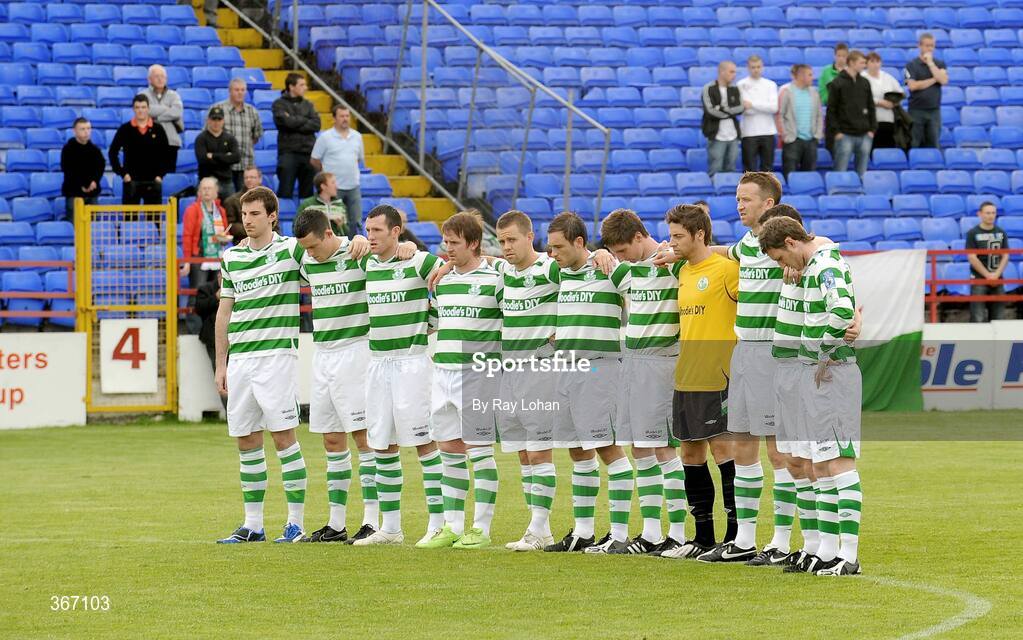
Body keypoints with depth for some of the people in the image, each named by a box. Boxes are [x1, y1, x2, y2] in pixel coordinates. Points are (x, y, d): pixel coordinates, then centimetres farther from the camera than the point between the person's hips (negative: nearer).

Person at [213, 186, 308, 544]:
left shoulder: (290, 250, -2)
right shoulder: (231, 258, 13)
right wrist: (221, 363, 15)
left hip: (277, 354, -5)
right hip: (240, 359, 5)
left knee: (283, 437, -6)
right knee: (246, 441, 7)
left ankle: (296, 522, -2)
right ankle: (253, 524, 13)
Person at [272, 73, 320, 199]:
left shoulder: (307, 105, 14)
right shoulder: (279, 104, 1)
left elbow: (316, 125, 0)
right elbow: (287, 121, -15)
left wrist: (295, 121, -8)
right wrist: (305, 120, 0)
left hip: (308, 152, 4)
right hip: (288, 152, -4)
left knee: (307, 192, 6)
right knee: (286, 191, -5)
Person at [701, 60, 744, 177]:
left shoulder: (735, 90, 11)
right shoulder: (709, 89, -5)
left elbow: (740, 108, -2)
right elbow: (711, 111, -15)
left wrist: (723, 109, -13)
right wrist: (730, 112, -7)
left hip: (733, 136, 5)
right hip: (716, 136, -5)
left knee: (730, 170, 8)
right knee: (715, 171, -4)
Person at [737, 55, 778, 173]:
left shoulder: (770, 85, 7)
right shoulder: (741, 85, 2)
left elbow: (774, 107, -5)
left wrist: (752, 105, -9)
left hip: (768, 132, 2)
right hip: (749, 132, -2)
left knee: (767, 168, 7)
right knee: (749, 169, -2)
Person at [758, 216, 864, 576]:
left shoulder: (826, 266, -14)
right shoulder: (814, 265, 16)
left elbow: (842, 311, -30)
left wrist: (825, 354, -18)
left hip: (832, 374, -11)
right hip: (813, 374, 11)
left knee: (839, 463, -12)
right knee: (821, 467, 12)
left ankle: (849, 556, -14)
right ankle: (827, 553, 16)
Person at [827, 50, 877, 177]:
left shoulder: (865, 83, 11)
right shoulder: (837, 83, -2)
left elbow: (871, 107, 15)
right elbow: (831, 110, -4)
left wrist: (872, 129, 5)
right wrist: (836, 131, -10)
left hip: (864, 135, 4)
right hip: (845, 135, -4)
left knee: (862, 172, 6)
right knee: (841, 171, -4)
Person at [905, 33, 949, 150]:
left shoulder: (940, 64, 9)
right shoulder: (911, 65, 1)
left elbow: (943, 80, -9)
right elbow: (912, 85, -11)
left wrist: (930, 63, -8)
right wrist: (933, 80, -7)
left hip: (934, 110, 2)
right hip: (916, 110, -2)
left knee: (934, 145, 0)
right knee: (913, 145, -3)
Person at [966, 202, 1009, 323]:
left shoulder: (1001, 233, 9)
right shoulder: (973, 234, -3)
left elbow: (1005, 256, 7)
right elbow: (972, 258, -8)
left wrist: (996, 274, -8)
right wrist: (988, 275, -12)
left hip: (997, 280, 4)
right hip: (979, 279, -4)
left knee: (998, 317, 4)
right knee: (978, 319, -10)